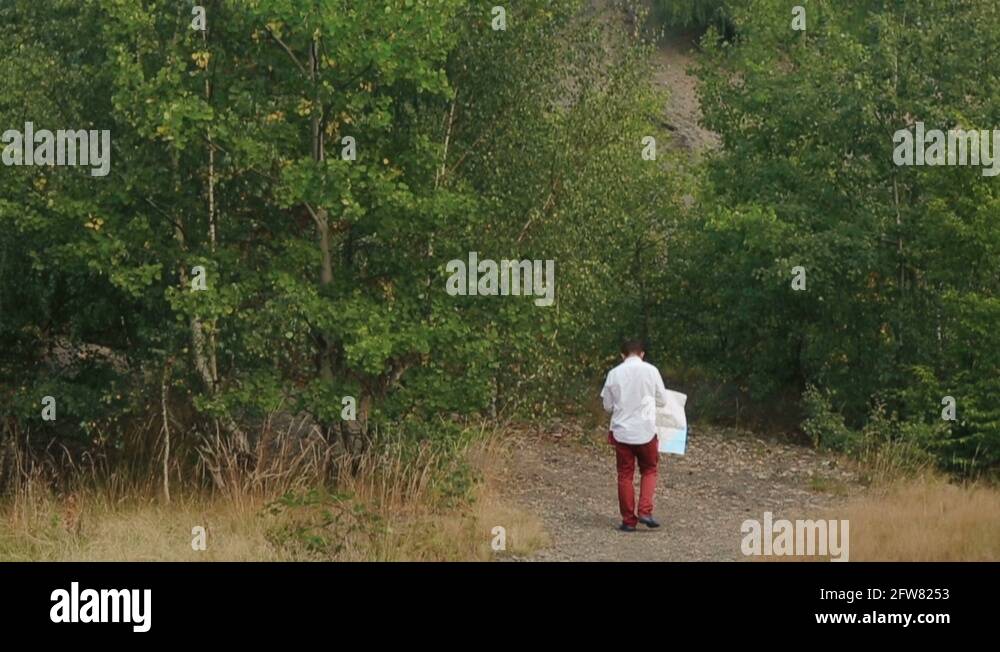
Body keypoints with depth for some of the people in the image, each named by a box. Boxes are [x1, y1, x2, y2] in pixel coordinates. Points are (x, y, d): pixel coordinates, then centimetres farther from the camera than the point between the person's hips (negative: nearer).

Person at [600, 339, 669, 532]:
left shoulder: (614, 373, -1)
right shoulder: (651, 371, -5)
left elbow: (607, 406, 4)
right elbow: (662, 400, 4)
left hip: (621, 431, 1)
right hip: (646, 430, -1)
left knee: (625, 475, 7)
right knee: (649, 471, 14)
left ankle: (628, 520, 8)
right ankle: (645, 511, -2)